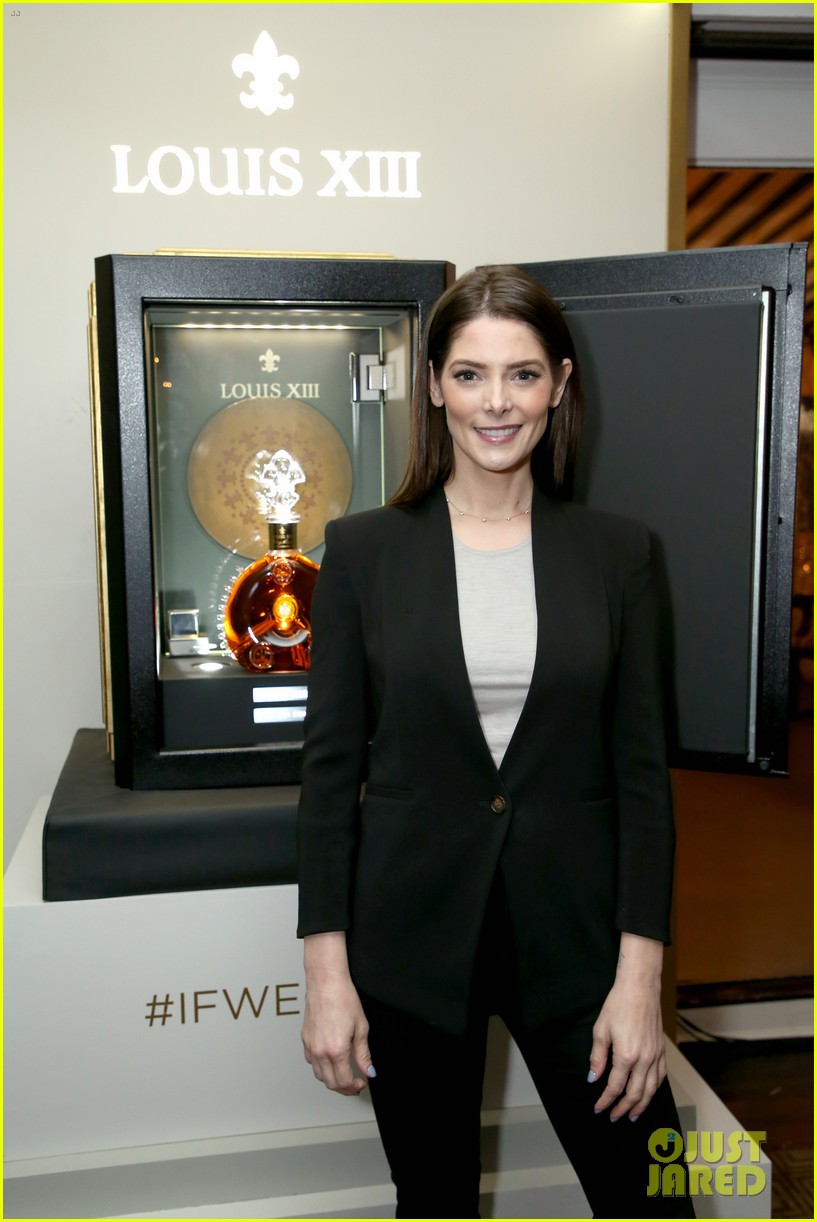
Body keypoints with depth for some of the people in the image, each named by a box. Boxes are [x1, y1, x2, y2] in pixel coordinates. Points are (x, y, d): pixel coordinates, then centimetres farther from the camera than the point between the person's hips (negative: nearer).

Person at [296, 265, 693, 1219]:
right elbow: (330, 765, -2)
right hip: (411, 940, 0)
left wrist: (640, 975, -5)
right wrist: (326, 971, -5)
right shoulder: (364, 549, -3)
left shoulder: (616, 551, 0)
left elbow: (641, 771, -1)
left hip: (573, 931, 1)